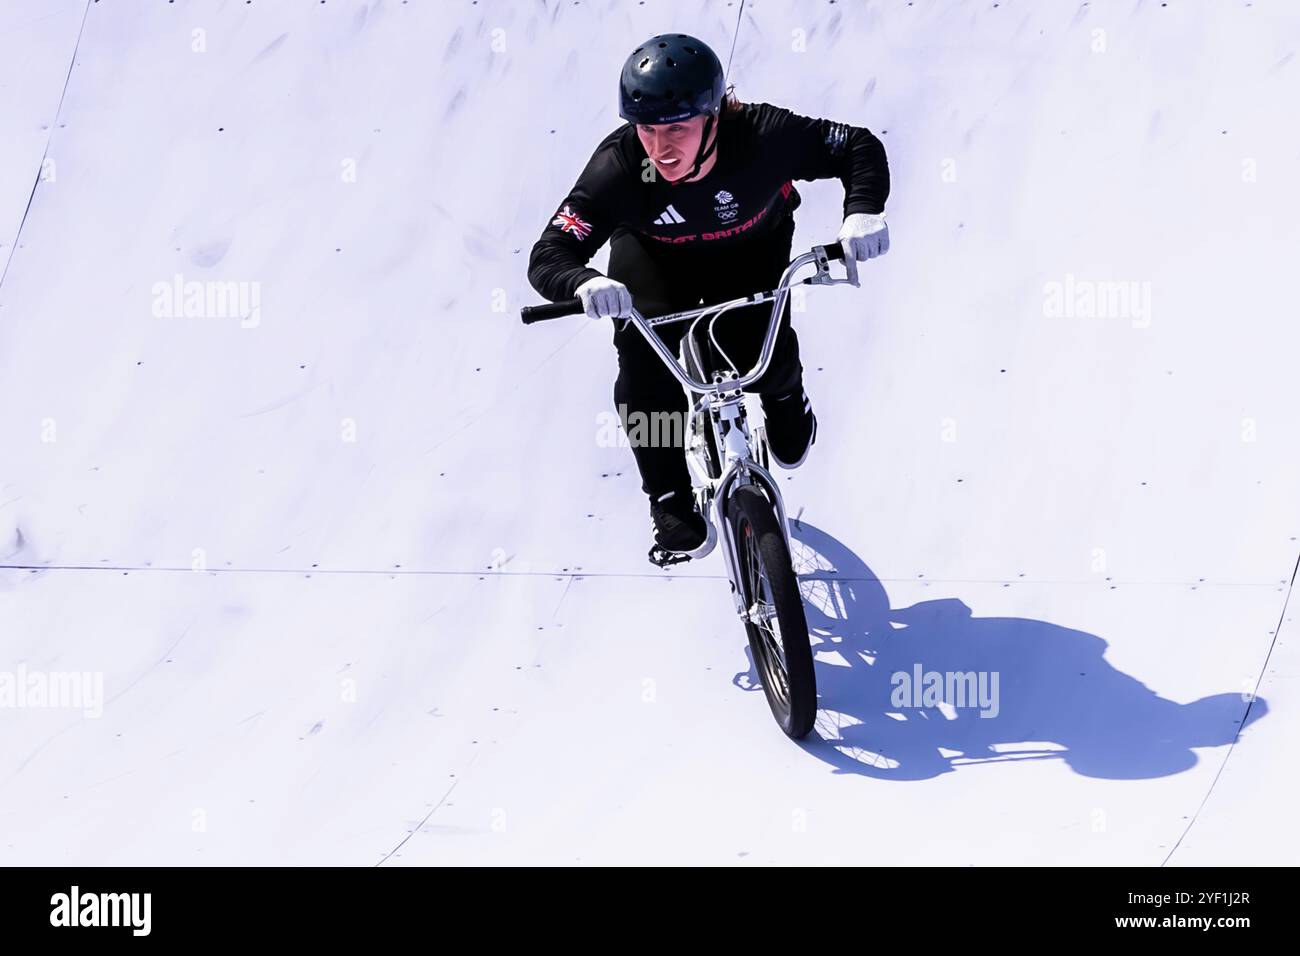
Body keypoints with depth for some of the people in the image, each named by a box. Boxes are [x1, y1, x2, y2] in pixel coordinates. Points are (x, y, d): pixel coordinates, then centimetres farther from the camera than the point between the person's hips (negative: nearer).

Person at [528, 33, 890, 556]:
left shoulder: (763, 136, -36)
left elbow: (860, 147, -23)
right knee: (644, 373, -19)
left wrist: (863, 211, -43)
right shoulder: (616, 168, -36)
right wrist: (585, 284, -59)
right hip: (655, 255, 0)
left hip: (751, 250, 0)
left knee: (762, 363, -16)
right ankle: (669, 494, 6)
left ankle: (783, 394, 25)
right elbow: (547, 257, -35)